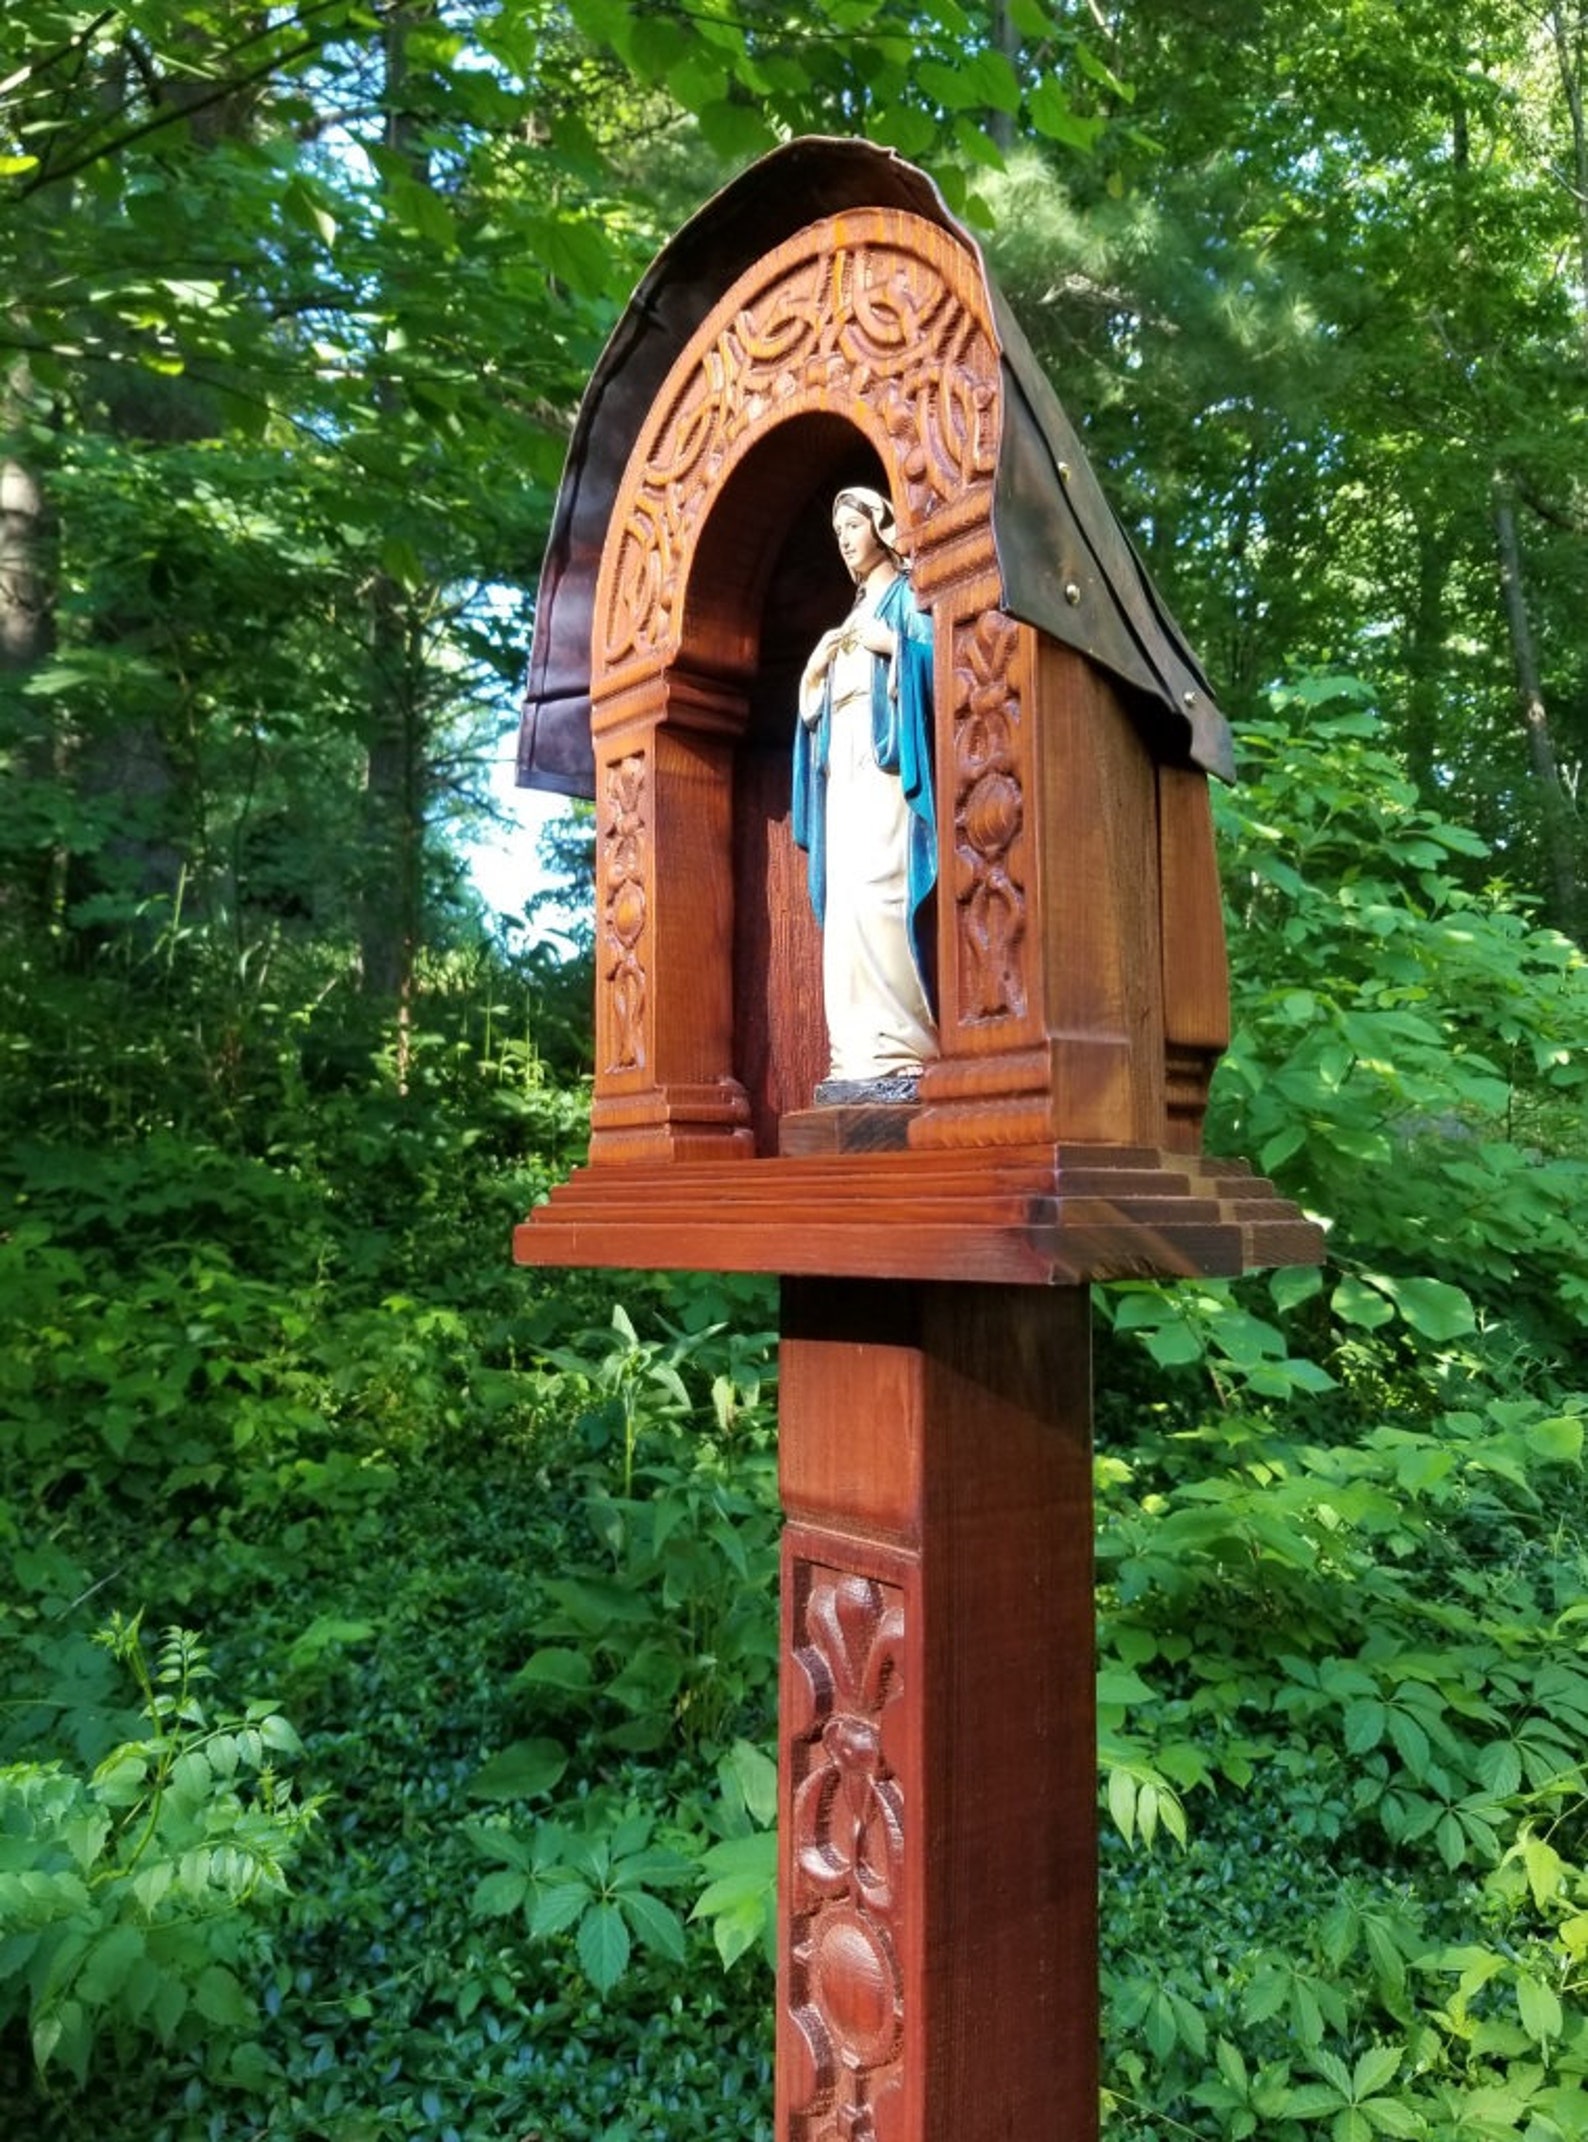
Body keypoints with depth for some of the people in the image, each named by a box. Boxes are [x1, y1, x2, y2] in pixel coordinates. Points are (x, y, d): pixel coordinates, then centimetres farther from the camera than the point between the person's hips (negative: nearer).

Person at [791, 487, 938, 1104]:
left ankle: (901, 1053, -24)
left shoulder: (908, 597, 9)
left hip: (885, 768, -8)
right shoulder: (849, 621, 29)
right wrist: (814, 672, 10)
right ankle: (860, 1058, -7)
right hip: (844, 773, 8)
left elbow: (938, 657, -6)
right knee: (846, 906, -3)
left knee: (879, 900, -21)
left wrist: (888, 643, -14)